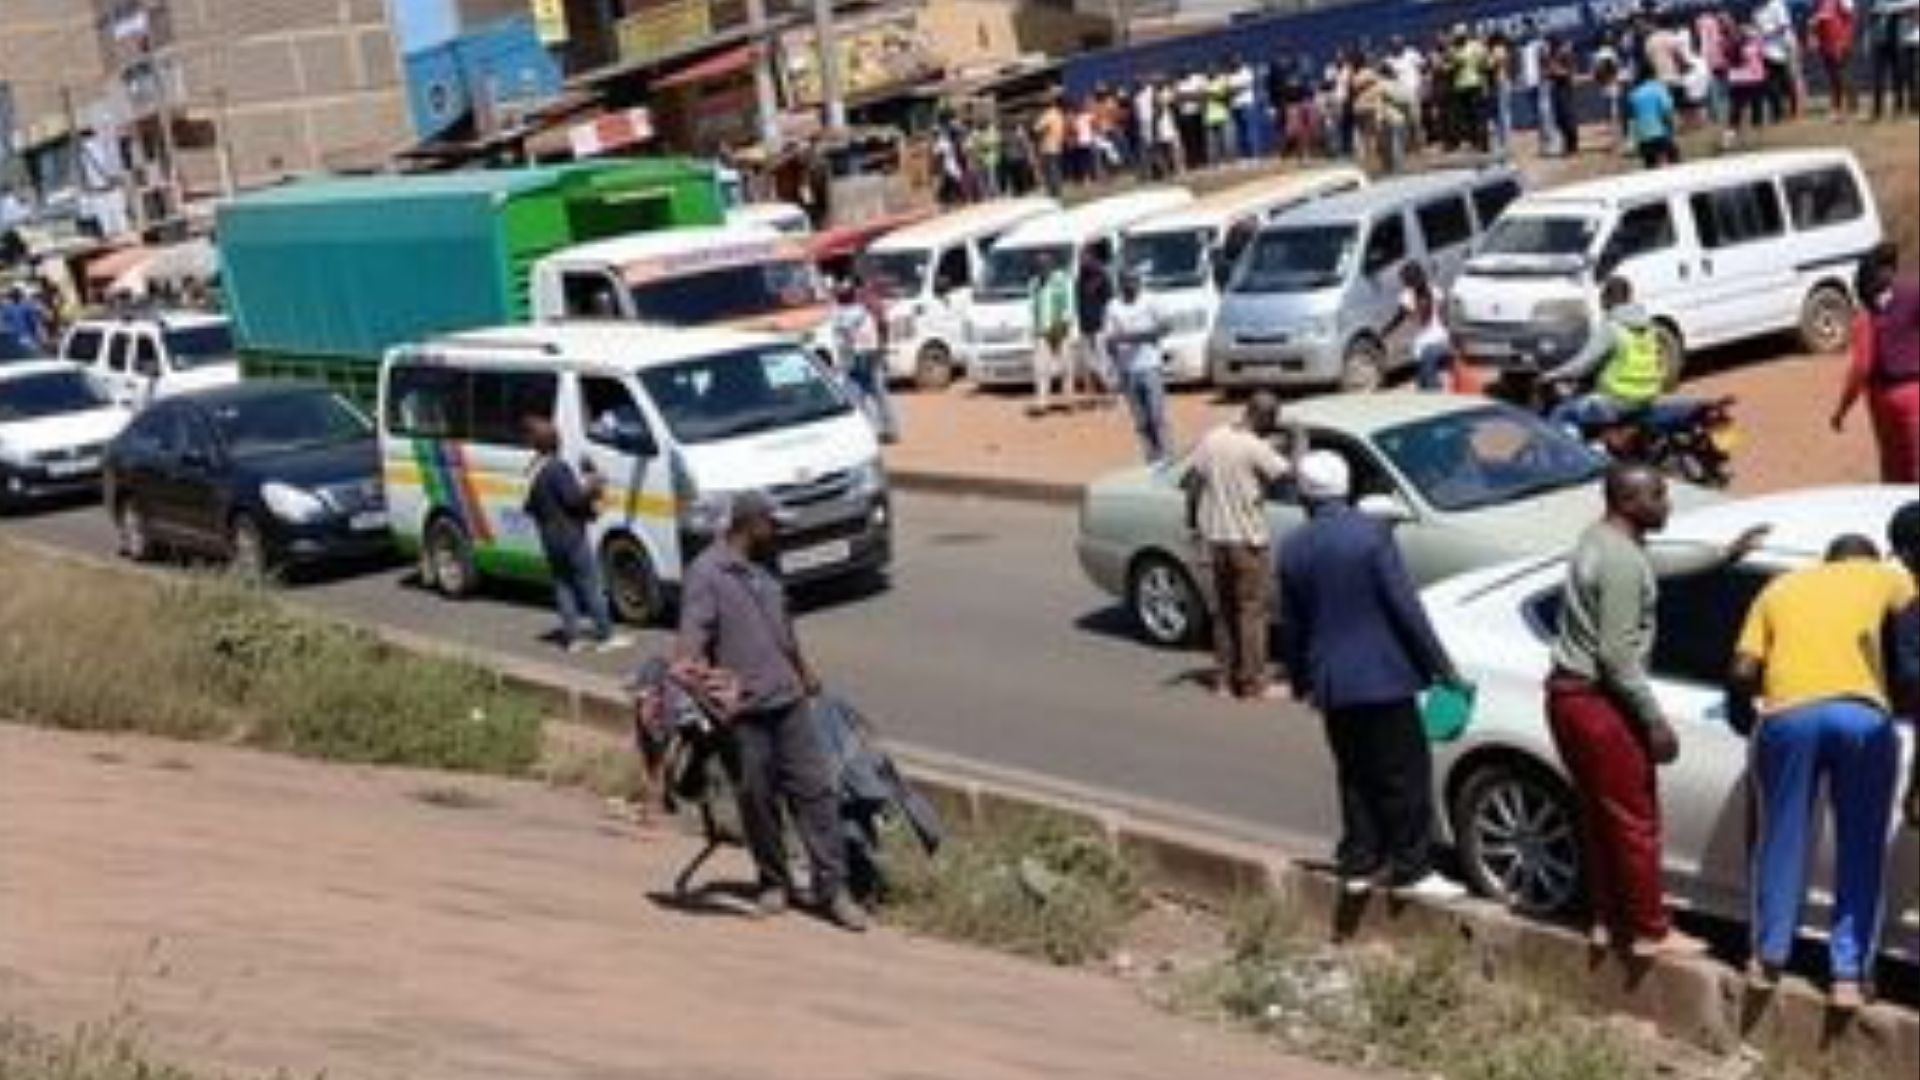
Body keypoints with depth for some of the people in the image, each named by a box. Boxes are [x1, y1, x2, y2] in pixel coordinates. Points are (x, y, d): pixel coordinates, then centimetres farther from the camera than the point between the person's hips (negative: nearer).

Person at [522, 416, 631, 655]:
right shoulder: (558, 468, -17)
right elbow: (572, 498, -22)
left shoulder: (532, 472, 9)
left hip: (550, 540, 8)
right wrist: (591, 485, -7)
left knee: (563, 587, 11)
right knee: (591, 586, -2)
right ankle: (605, 636, -1)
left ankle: (571, 638, 11)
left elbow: (530, 507, 14)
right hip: (571, 536, -8)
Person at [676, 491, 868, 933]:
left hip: (789, 700, 6)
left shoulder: (761, 570, 17)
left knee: (815, 790, 0)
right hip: (744, 708, -6)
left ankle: (833, 889, 3)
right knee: (758, 799, 4)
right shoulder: (708, 572, -7)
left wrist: (804, 671, 39)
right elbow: (692, 634, -16)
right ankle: (774, 883, 22)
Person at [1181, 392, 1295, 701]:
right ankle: (1253, 683, 4)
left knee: (1224, 609, 15)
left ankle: (1224, 679, 19)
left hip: (1216, 537, 7)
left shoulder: (1212, 439, 3)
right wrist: (1299, 447, 2)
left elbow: (1189, 481, 7)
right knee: (1252, 611, 1)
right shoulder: (1256, 448, -16)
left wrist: (1193, 522, 16)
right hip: (1247, 538, -7)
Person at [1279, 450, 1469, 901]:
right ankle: (1411, 870, 5)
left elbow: (1291, 626, 11)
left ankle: (1358, 863, 20)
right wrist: (1439, 663, -6)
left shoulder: (1293, 548, 3)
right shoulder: (1371, 533, -12)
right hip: (1382, 677, -5)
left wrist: (1301, 681, 24)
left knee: (1355, 776, 16)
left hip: (1331, 682, 5)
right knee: (1406, 775, 3)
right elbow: (1405, 606, -14)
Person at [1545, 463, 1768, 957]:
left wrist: (1724, 555, 35)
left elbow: (1655, 566, 31)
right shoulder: (1622, 562, -22)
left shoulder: (1601, 539, 9)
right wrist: (1656, 721, -19)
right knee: (1636, 822, 1)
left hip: (1567, 692, 10)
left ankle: (1605, 920, 26)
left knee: (1600, 814, 18)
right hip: (1597, 701, -10)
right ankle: (1649, 932, 10)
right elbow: (1617, 654, -24)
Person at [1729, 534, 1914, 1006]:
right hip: (1863, 715, -1)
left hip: (1789, 716, 1)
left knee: (1783, 840, 15)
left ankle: (1768, 959, 24)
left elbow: (1743, 673, 16)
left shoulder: (1780, 588, 27)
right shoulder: (1885, 576, 25)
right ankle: (1849, 976, 11)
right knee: (1860, 850, 10)